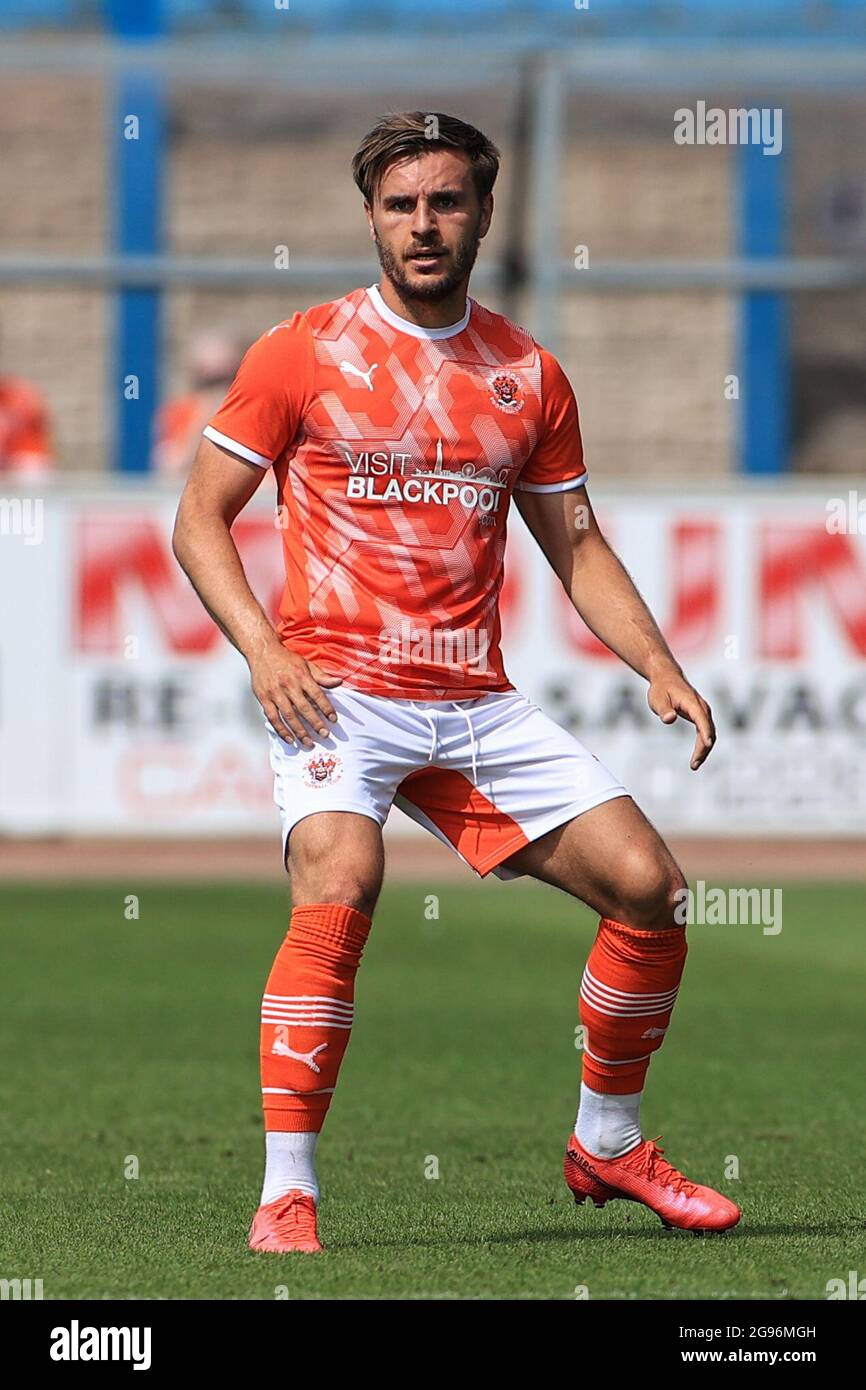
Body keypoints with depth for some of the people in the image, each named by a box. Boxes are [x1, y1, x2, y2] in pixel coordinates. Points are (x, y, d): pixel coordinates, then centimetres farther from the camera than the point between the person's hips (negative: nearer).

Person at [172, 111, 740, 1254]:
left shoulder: (529, 376, 10)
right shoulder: (301, 353, 0)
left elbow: (576, 545, 18)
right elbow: (201, 517, 3)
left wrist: (659, 667, 3)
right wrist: (263, 648, -13)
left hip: (477, 706, 4)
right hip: (335, 689, -4)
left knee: (651, 889, -3)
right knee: (339, 891, -30)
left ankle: (608, 1143, 19)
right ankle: (286, 1193, -24)